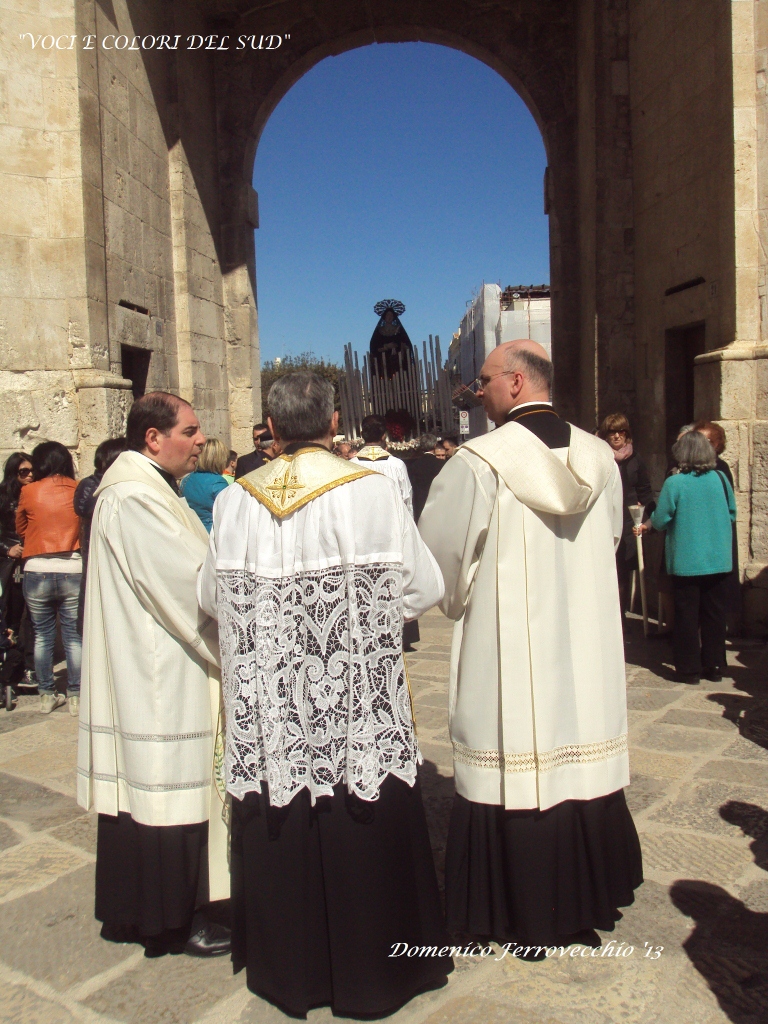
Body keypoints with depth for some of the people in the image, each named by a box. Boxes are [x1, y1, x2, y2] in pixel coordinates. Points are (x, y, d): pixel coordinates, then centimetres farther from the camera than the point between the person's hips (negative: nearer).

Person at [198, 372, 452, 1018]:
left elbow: (212, 595, 8)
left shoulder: (236, 502, -3)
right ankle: (371, 970, 27)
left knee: (282, 841, 15)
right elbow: (425, 586, -4)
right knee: (366, 835, 12)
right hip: (360, 716, -2)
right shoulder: (372, 490, -10)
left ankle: (291, 971, 32)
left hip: (268, 715, 3)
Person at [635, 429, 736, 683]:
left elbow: (661, 521, -8)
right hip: (719, 560, 3)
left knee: (687, 616, 7)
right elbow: (732, 514, 8)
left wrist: (648, 525, 14)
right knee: (715, 614, 12)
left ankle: (690, 669, 12)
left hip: (686, 561, -3)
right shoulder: (721, 479, -3)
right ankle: (714, 667, 19)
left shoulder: (674, 483, -13)